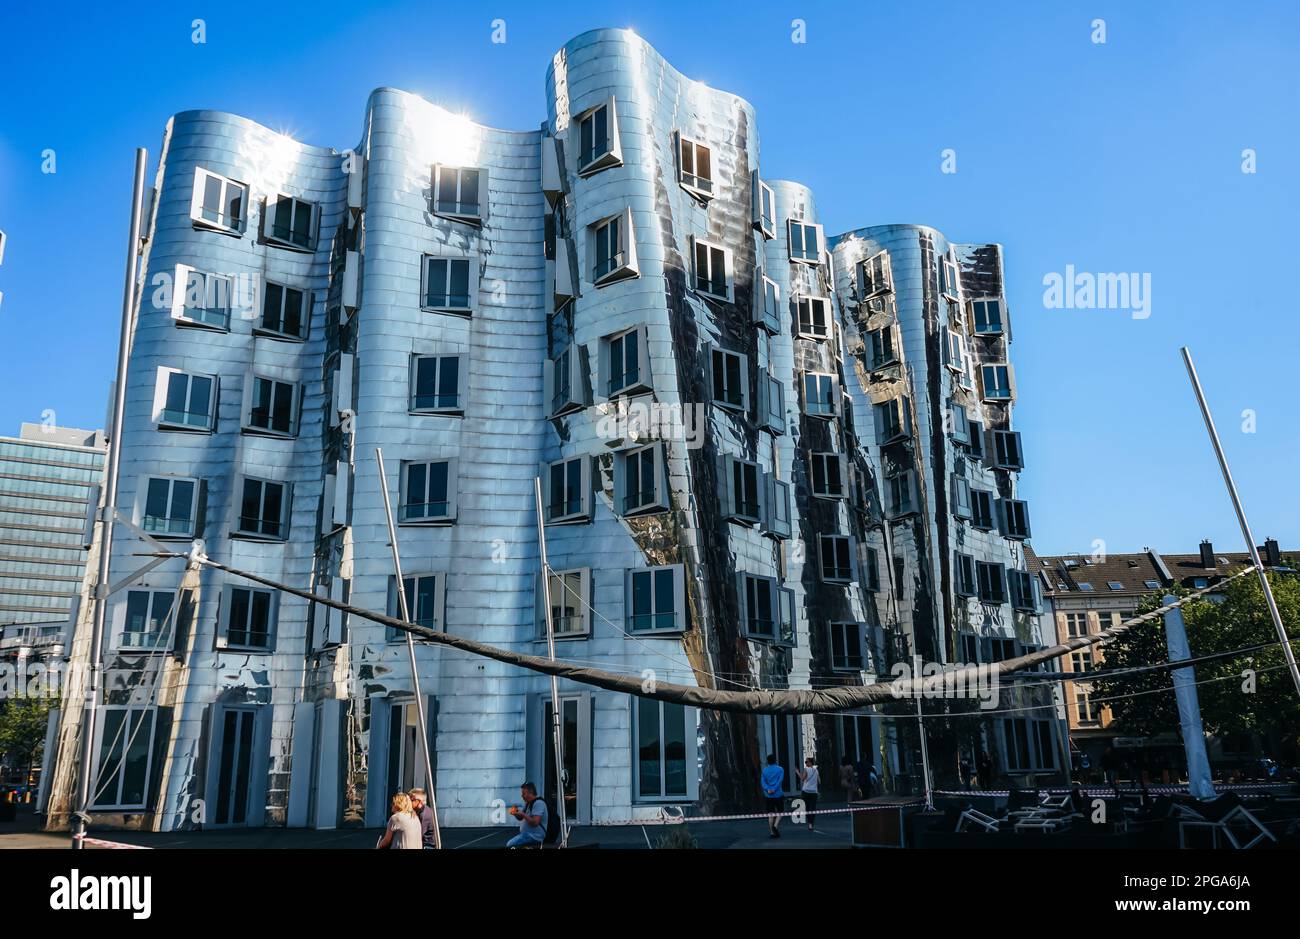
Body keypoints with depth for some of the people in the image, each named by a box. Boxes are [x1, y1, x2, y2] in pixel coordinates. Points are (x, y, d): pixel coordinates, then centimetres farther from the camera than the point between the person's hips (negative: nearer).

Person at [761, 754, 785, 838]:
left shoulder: (765, 770, 7)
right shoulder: (780, 769, 0)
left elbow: (762, 781, -4)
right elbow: (780, 781, -12)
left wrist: (768, 789, -15)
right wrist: (774, 789, -16)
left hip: (768, 795, 3)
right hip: (778, 794, -3)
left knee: (771, 814, 7)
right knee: (780, 812, 10)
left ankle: (772, 832, 5)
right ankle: (776, 826, -12)